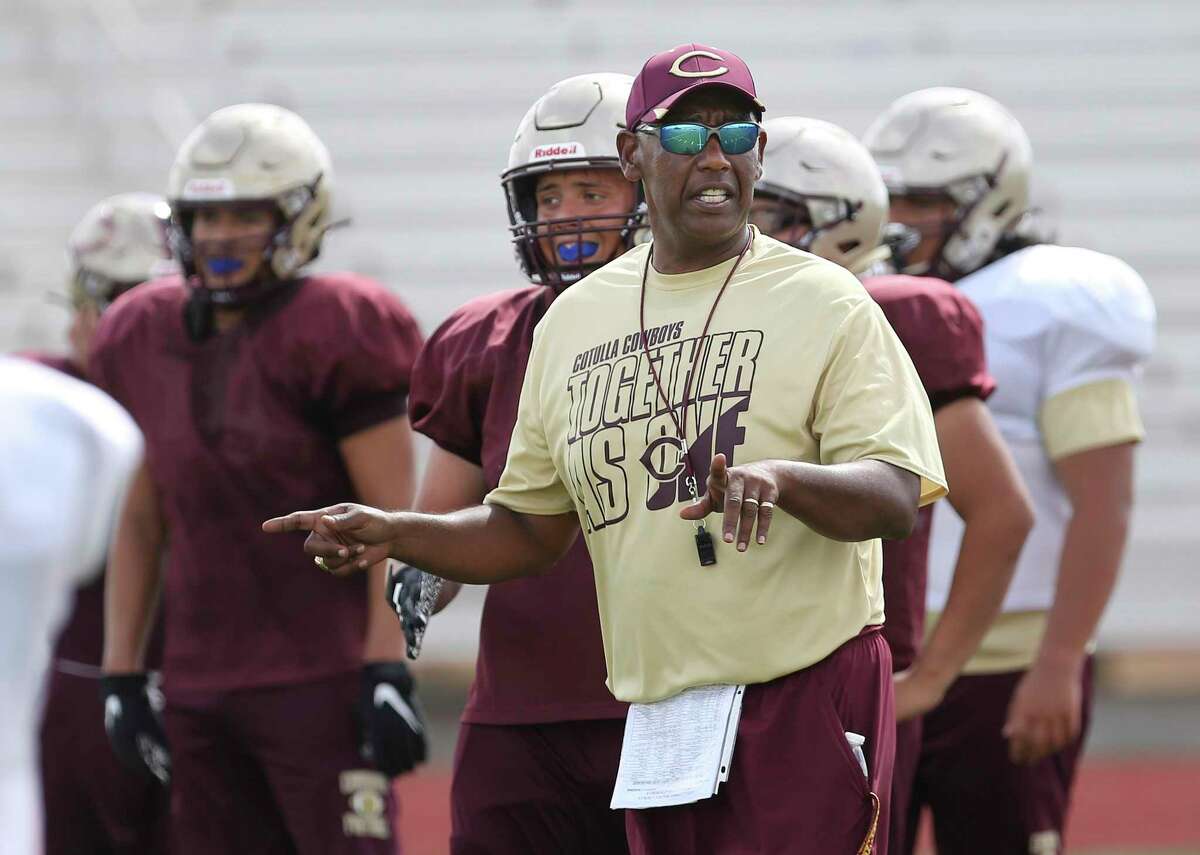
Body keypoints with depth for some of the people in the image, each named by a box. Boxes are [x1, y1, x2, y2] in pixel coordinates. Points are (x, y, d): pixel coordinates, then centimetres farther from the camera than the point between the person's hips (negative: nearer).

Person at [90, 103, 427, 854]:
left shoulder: (332, 335, -8)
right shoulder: (146, 343, 11)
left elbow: (393, 519, -10)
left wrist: (388, 673, -16)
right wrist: (122, 674, 12)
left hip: (319, 679, -6)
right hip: (202, 687, 6)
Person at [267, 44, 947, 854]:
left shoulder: (824, 302, -2)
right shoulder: (574, 322, 14)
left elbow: (897, 498, -12)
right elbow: (531, 529, 19)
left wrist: (781, 477, -31)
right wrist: (393, 534, 3)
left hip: (809, 700, -5)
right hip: (654, 718, 5)